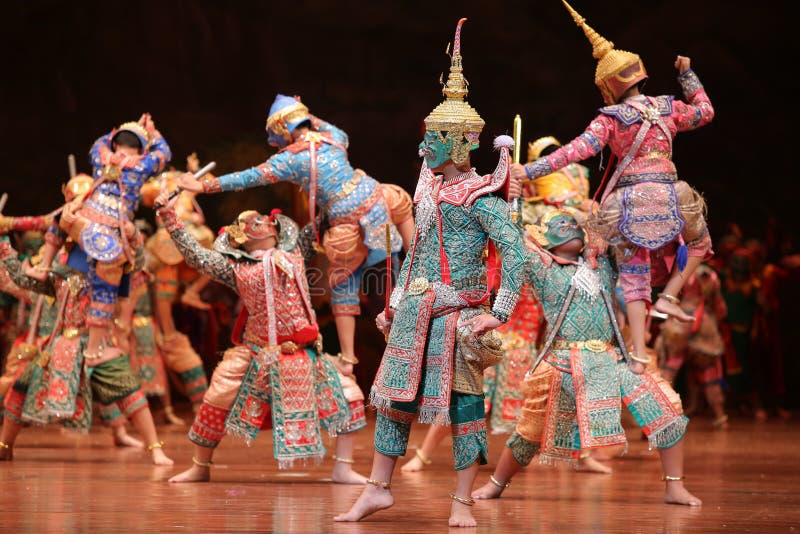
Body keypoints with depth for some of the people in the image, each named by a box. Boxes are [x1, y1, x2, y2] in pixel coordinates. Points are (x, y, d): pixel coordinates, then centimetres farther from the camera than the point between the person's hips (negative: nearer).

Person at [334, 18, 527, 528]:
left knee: (463, 400, -3)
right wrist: (395, 304, 19)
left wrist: (499, 313, -22)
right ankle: (378, 489, 14)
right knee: (394, 394, 6)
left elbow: (515, 252, -16)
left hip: (458, 312, -7)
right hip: (415, 312, 7)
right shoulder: (428, 191, 14)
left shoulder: (481, 196, -8)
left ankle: (463, 501, 5)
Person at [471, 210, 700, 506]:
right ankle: (496, 485, 29)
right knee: (531, 432, 6)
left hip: (612, 360, 4)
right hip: (565, 364, -4)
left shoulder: (599, 263, 17)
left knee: (667, 410, -9)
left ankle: (674, 488, -1)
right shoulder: (542, 268, 5)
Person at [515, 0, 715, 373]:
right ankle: (669, 297, 11)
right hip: (669, 201, 1)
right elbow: (705, 111, 24)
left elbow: (577, 150, -15)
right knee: (698, 243, 31)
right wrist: (687, 75, 34)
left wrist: (529, 171, -19)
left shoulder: (610, 119, -4)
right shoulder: (669, 109, 5)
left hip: (628, 204, -1)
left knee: (634, 278, 5)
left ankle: (639, 355, -2)